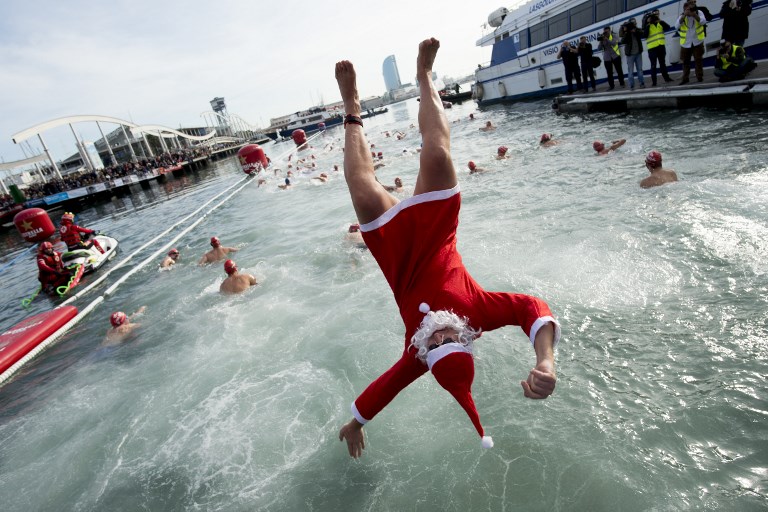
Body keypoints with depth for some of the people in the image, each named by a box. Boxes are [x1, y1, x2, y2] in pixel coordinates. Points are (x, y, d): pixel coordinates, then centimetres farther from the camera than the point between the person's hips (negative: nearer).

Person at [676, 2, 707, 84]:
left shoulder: (699, 12, -2)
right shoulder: (682, 16, -2)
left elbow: (703, 22, -18)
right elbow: (676, 26, -18)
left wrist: (694, 14, -27)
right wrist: (684, 16, -26)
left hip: (697, 42, -1)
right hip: (685, 43, 1)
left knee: (698, 60, 0)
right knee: (685, 61, 7)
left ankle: (700, 76, 7)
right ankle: (685, 78, 15)